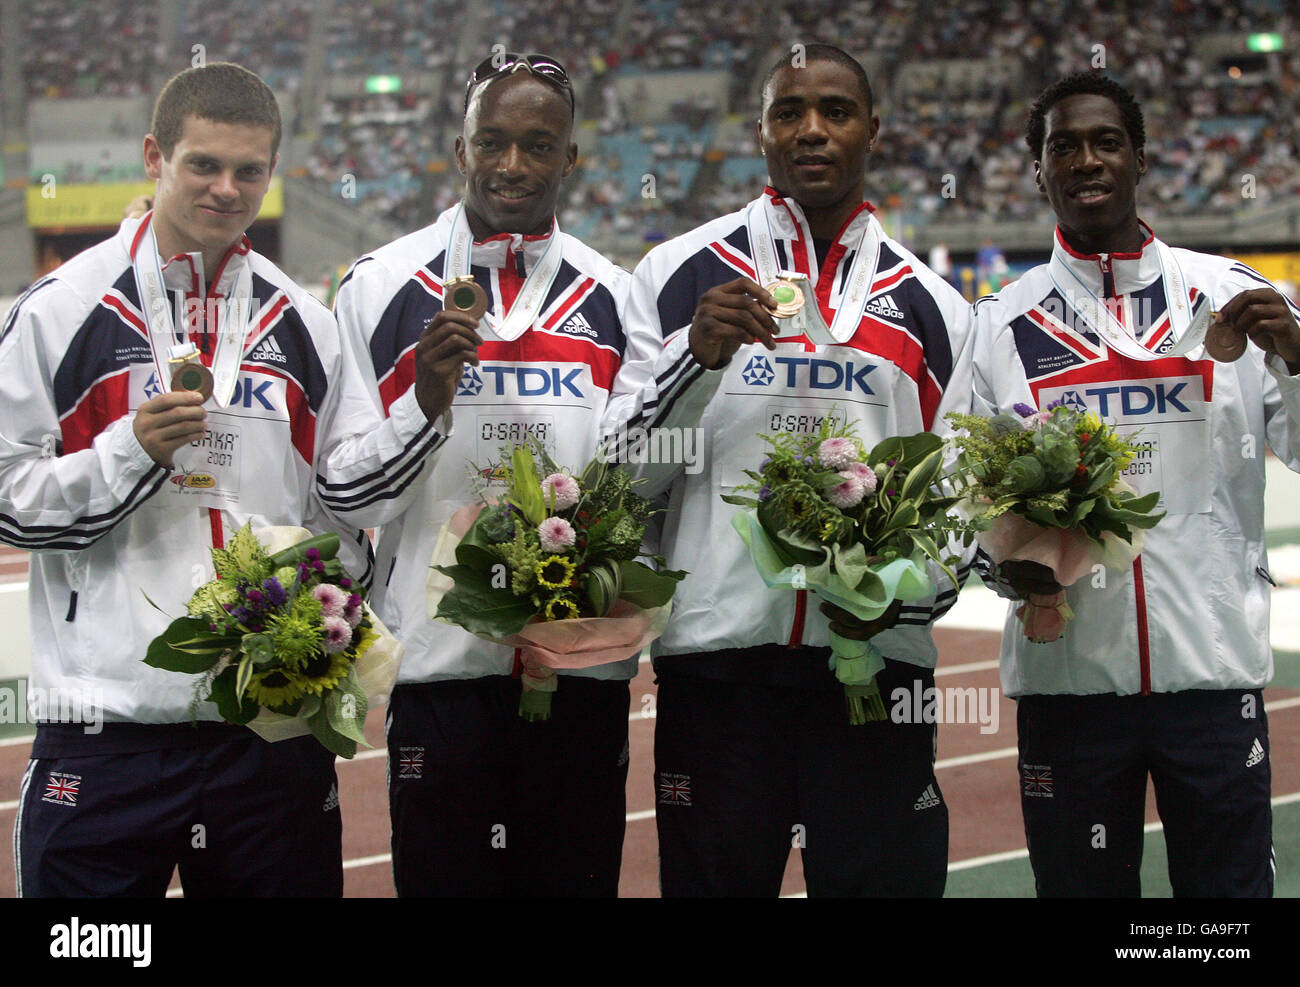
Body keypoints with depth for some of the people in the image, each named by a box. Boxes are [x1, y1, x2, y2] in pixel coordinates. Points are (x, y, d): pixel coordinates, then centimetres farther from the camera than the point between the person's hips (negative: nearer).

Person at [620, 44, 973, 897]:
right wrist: (699, 355, -11)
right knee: (716, 877, 3)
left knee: (884, 874, 1)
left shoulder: (930, 306, 13)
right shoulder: (682, 275, 8)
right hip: (715, 660, -1)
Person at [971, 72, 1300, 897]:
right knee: (1081, 884, 8)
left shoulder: (1233, 298, 6)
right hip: (1068, 673, 0)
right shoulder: (1001, 325, 6)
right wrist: (1008, 558, -13)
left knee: (1232, 885, 5)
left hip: (1216, 671, 0)